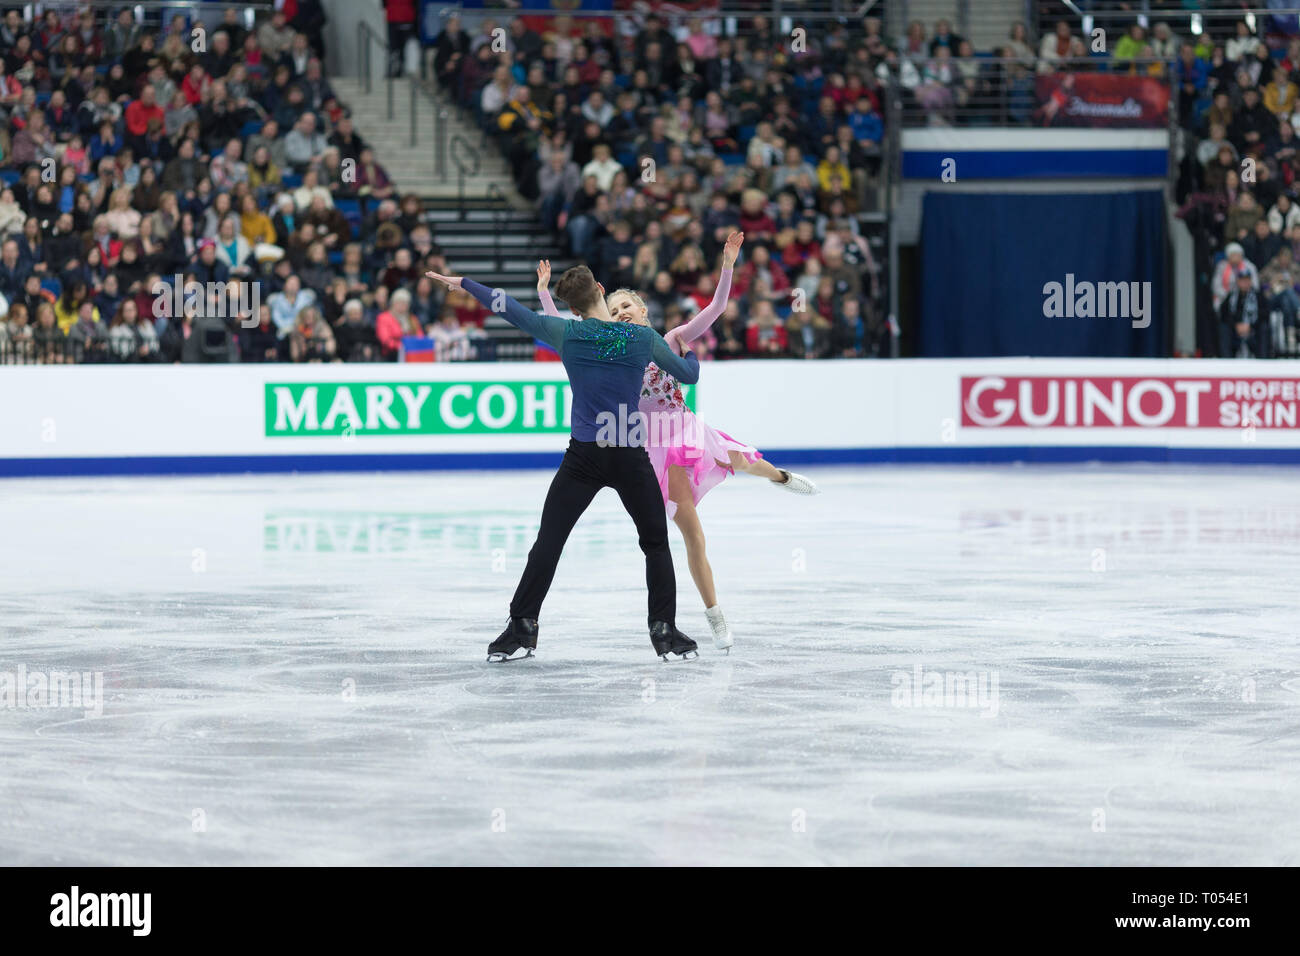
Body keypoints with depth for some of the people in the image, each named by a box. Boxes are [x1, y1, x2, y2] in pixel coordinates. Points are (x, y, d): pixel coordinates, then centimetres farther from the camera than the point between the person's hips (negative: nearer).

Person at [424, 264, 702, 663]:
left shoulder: (567, 333, -4)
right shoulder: (644, 338, -3)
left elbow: (513, 311, 6)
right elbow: (689, 375, 10)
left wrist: (464, 283, 17)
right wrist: (691, 349, 34)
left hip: (583, 457, 0)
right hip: (631, 460, 0)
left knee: (548, 542, 6)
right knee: (656, 544, 14)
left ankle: (522, 628, 5)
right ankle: (665, 633, 10)